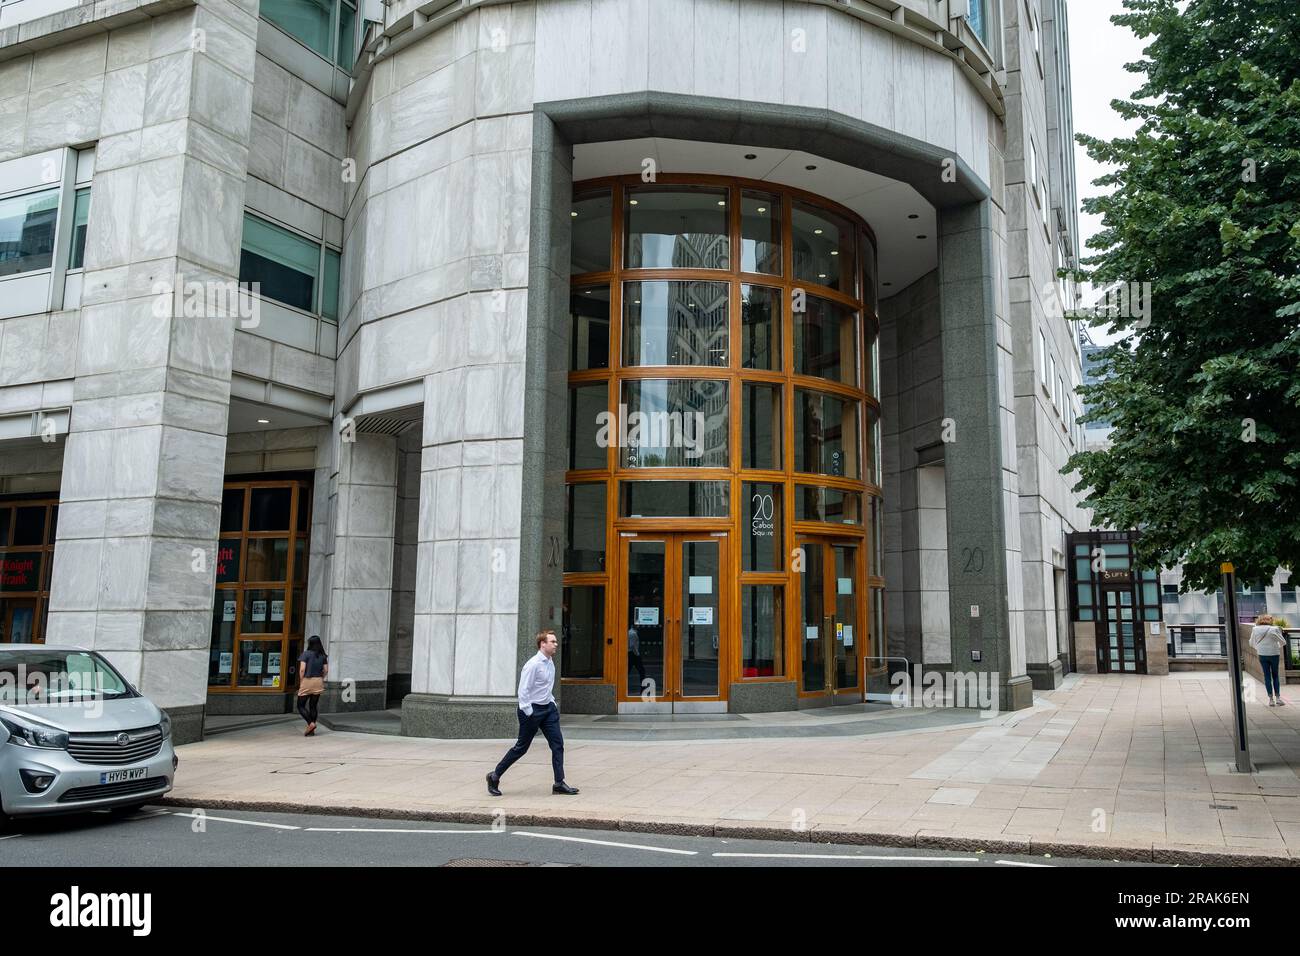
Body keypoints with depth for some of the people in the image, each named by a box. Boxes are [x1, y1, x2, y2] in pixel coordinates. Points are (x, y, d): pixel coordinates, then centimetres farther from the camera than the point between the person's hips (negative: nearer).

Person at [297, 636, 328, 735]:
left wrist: (301, 682, -3)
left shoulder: (306, 654, -7)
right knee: (313, 706, 11)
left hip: (307, 681, -5)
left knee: (301, 705, 6)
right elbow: (326, 670, 3)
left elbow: (302, 669, -13)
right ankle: (311, 730, 11)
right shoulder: (323, 656, 6)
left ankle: (311, 723, -12)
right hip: (318, 683, 5)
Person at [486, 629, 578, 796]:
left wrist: (552, 702, 14)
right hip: (532, 710, -8)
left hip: (548, 708, 8)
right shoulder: (533, 664, -20)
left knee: (557, 744, 1)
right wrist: (529, 713, -18)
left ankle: (559, 784, 6)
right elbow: (523, 691, -19)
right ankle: (494, 777, 20)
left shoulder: (550, 662, 7)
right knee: (521, 747, 4)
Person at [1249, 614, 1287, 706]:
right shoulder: (1274, 629, -12)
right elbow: (1283, 642, -4)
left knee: (1267, 676, 8)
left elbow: (1252, 643, 5)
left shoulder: (1255, 629, -4)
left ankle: (1271, 699, 7)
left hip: (1262, 655, 2)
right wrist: (1278, 647, 16)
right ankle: (1277, 697, 10)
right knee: (1275, 676, 11)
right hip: (1274, 654, -2)